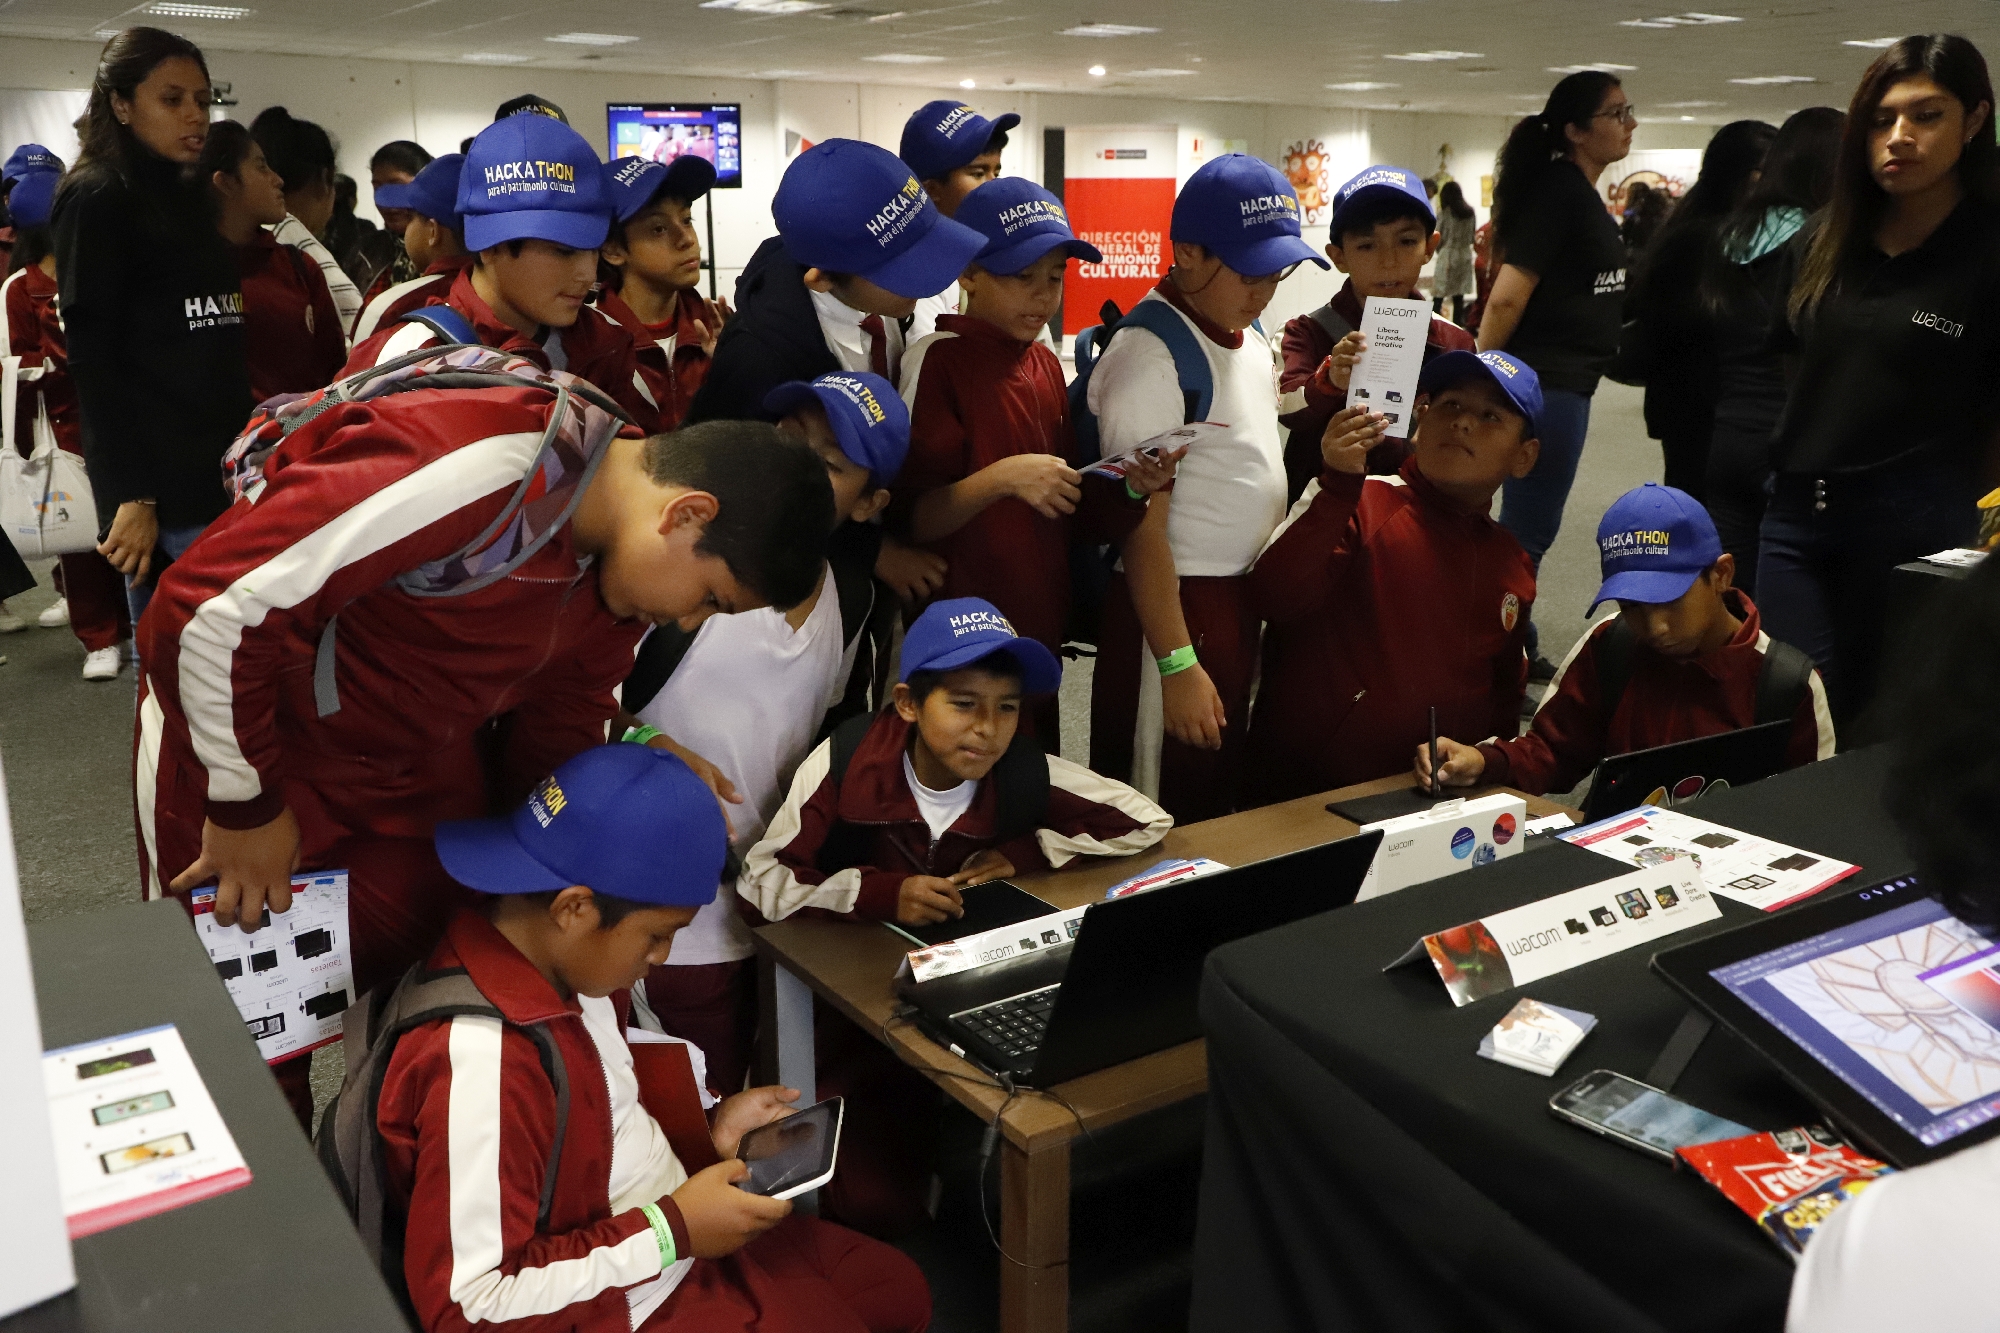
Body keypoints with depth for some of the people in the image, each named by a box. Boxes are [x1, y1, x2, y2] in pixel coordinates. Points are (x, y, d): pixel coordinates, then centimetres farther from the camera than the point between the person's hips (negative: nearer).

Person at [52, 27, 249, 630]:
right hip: (160, 481, -8)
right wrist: (131, 494, -17)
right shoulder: (97, 198, -4)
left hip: (218, 469, 8)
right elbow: (92, 358, -11)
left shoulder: (188, 196, 20)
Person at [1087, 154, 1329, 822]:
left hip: (1238, 598, 9)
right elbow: (1142, 526, -20)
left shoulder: (1249, 337, 9)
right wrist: (1178, 666, -21)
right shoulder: (1151, 357, -18)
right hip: (1174, 603, -9)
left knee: (1220, 800, 21)